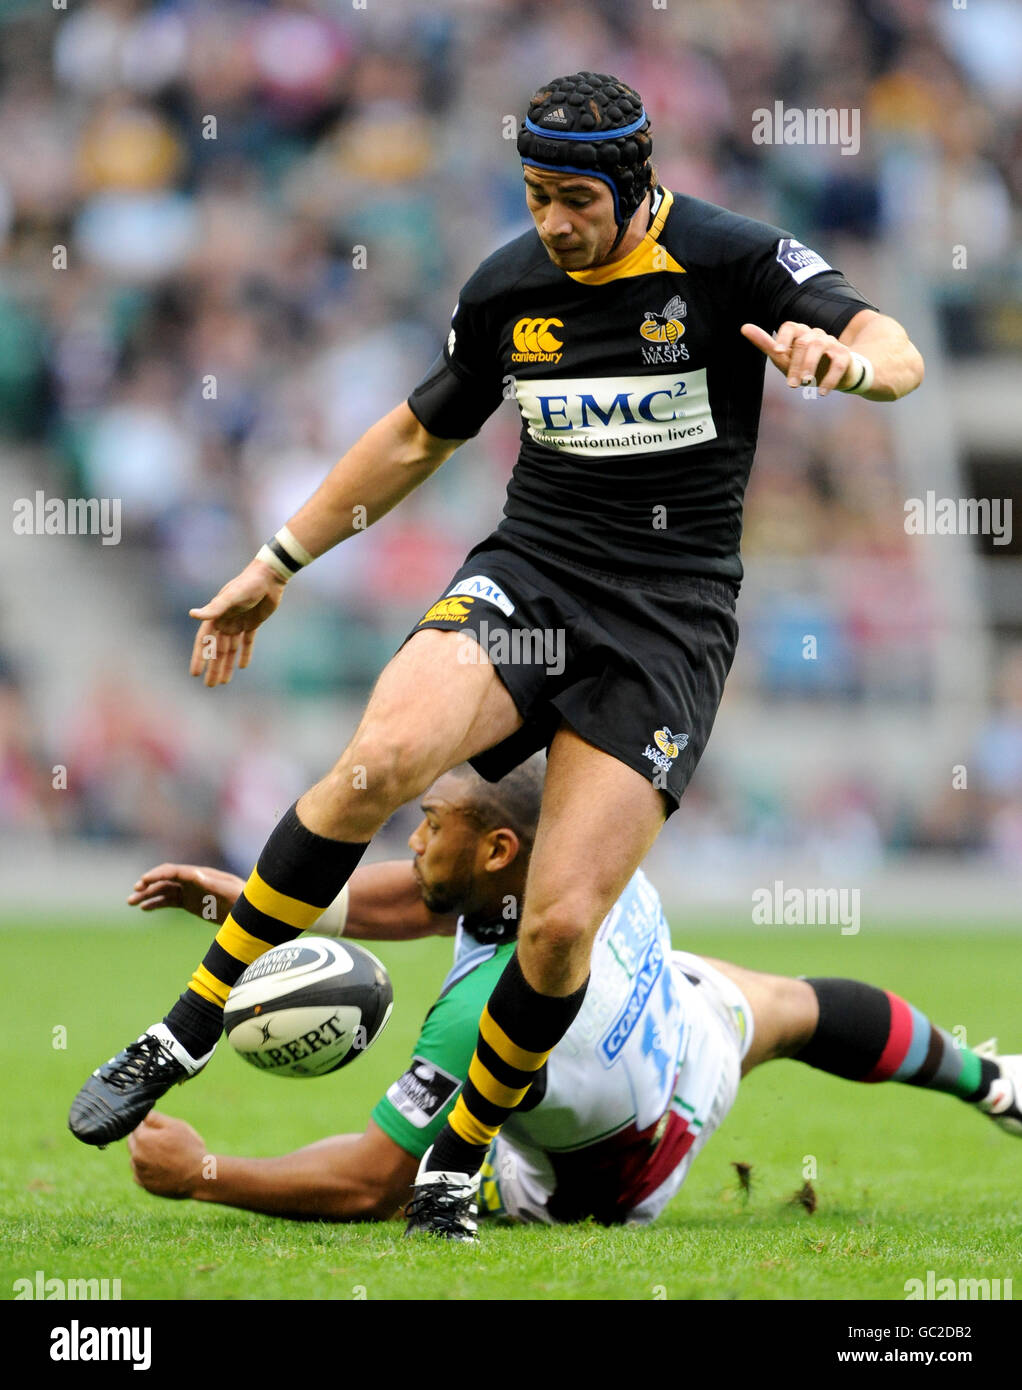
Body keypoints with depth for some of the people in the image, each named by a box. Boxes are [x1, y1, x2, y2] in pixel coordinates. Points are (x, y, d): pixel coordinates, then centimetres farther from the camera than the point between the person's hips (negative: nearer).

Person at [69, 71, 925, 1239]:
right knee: (380, 760, -29)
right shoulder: (505, 289, 7)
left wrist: (845, 358, -40)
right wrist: (278, 564, 23)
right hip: (526, 574, 2)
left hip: (668, 622, -2)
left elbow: (894, 353, -15)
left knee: (561, 927, -14)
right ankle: (183, 1037, -21)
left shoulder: (730, 259, -5)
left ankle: (457, 1168, 10)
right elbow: (418, 437, 21)